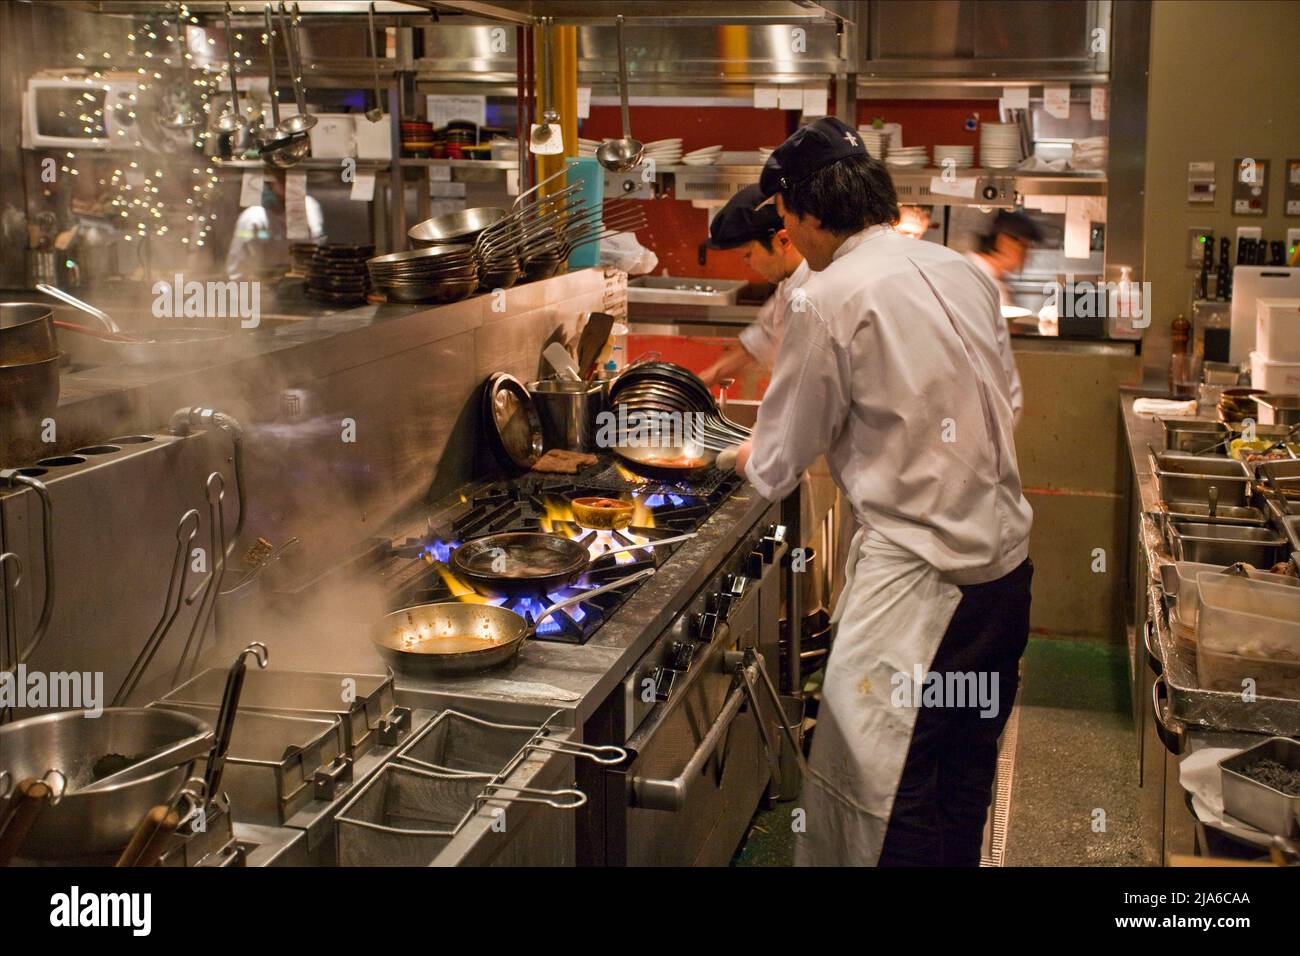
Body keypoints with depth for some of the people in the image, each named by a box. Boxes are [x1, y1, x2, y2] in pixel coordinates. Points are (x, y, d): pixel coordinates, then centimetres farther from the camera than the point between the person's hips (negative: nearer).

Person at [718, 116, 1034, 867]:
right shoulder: (962, 271, 8)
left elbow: (780, 466, -3)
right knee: (965, 783, 20)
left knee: (881, 790, 1)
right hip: (1006, 559, 8)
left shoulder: (832, 298, -13)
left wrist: (745, 458, 19)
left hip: (920, 579, -8)